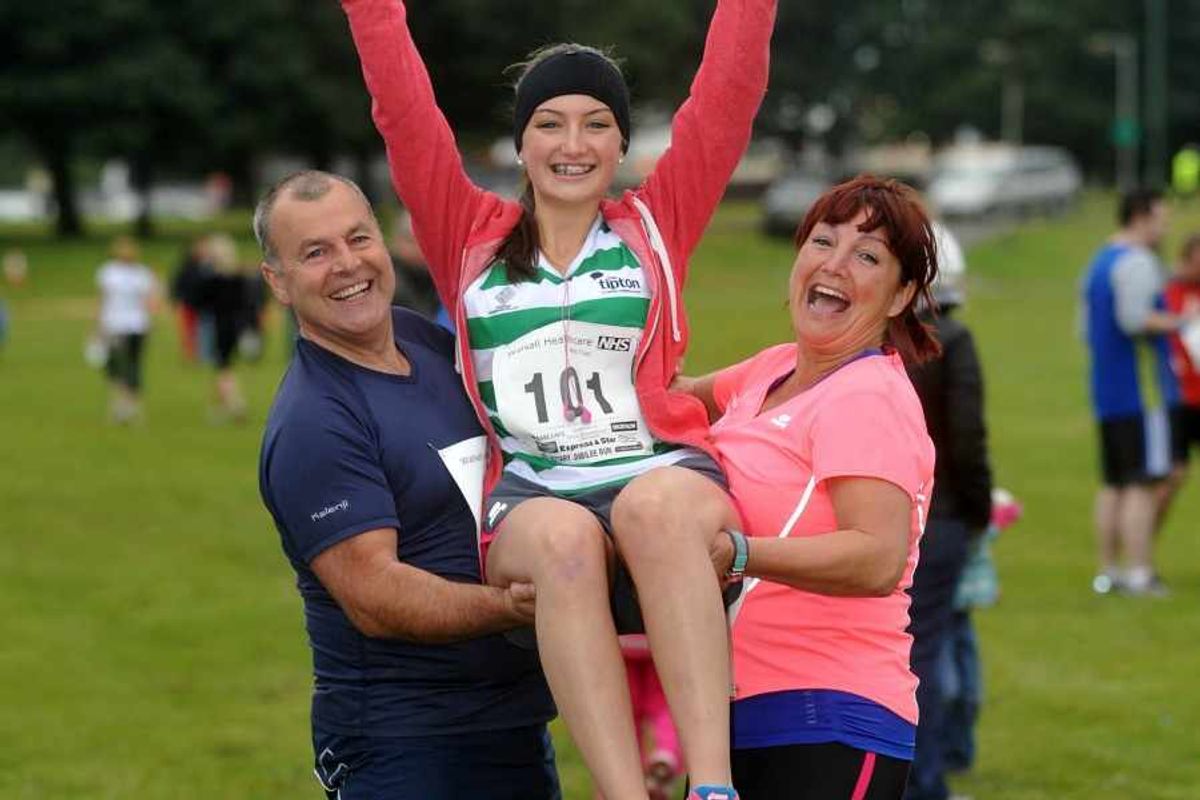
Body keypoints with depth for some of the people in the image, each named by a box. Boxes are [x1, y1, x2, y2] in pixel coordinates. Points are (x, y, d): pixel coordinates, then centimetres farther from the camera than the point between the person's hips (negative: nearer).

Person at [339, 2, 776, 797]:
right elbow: (403, 107, 14)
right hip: (531, 499, 0)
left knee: (656, 503, -38)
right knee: (564, 538, -37)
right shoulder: (471, 238, 21)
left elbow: (729, 92, 14)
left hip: (665, 479, 0)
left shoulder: (657, 224, 20)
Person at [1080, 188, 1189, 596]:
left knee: (1113, 483, 12)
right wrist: (1175, 322, -10)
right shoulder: (1137, 261, -12)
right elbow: (1133, 317, -24)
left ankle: (1107, 570, 13)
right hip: (1141, 390, -9)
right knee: (1144, 484, -8)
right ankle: (1138, 573, -11)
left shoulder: (1099, 262, 18)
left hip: (1106, 393, 9)